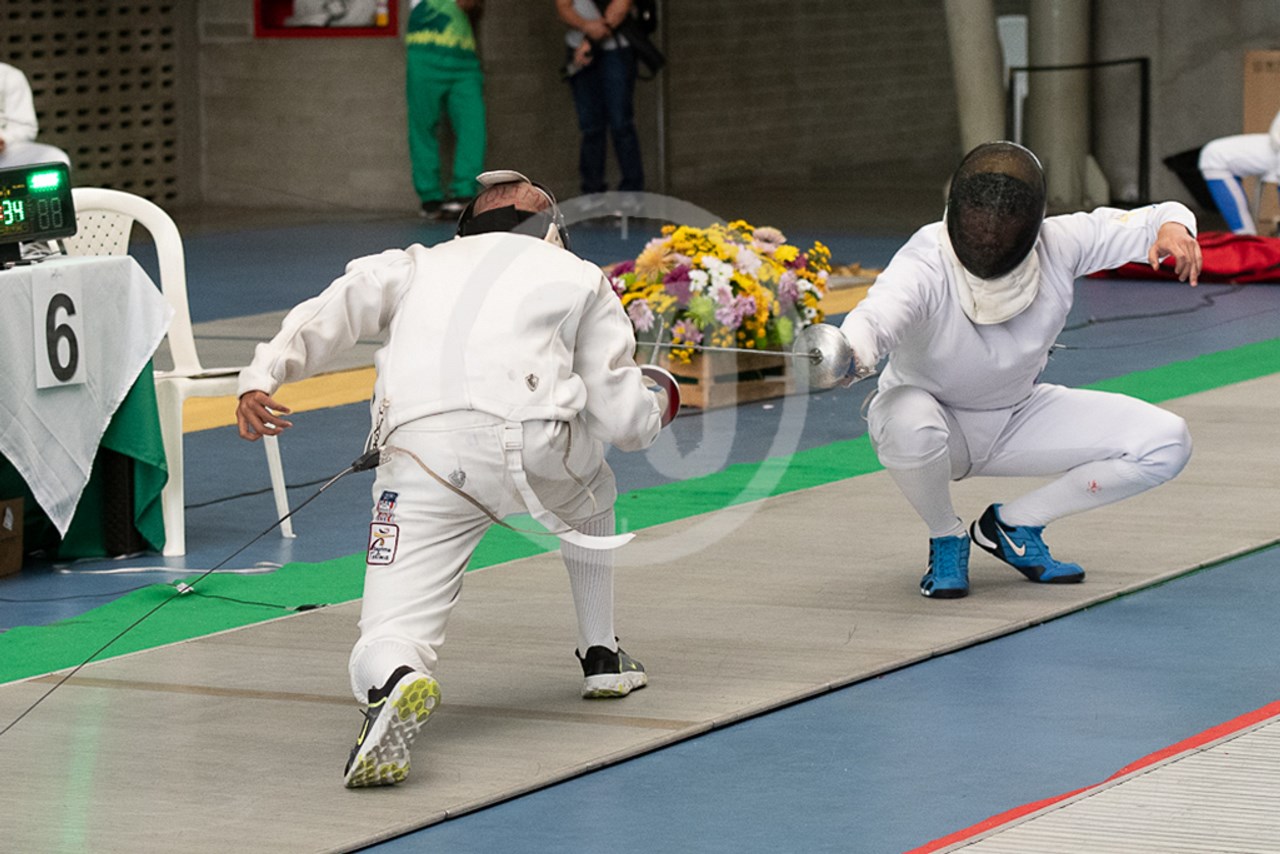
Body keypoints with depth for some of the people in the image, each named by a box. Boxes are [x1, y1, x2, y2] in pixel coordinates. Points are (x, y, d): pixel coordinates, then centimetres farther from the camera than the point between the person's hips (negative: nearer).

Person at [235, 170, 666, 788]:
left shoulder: (425, 263, 31)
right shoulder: (580, 275, 25)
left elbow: (348, 296, 10)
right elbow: (623, 422, 20)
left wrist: (262, 376, 0)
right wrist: (658, 409, 43)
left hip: (420, 460, 0)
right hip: (530, 445, 0)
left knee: (385, 644, -1)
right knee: (590, 489, 37)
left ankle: (396, 685, -37)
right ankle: (601, 657, 41)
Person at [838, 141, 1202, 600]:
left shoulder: (1057, 244, -20)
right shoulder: (925, 264, -33)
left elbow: (1145, 224, -11)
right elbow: (877, 315, -52)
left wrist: (1173, 227, -36)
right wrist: (844, 354, -76)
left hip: (1017, 416, 4)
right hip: (930, 410, -4)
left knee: (1166, 444, -12)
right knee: (909, 424, -41)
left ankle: (1013, 526, 7)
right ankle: (947, 539, -7)